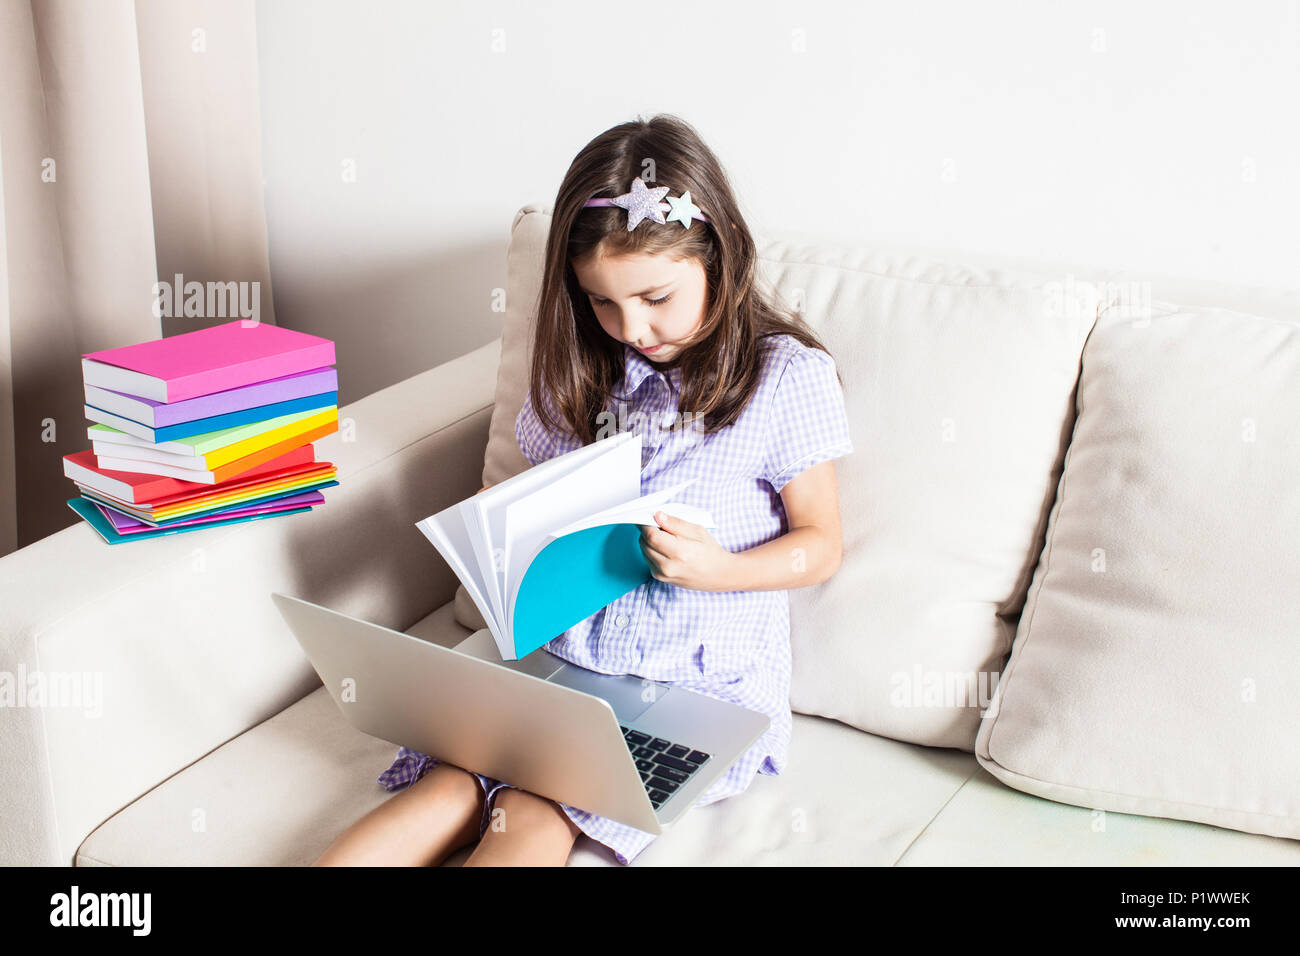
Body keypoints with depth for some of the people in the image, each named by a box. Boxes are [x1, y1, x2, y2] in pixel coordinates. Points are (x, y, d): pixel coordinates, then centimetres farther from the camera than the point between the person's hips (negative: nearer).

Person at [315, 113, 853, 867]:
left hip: (707, 680, -4)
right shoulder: (584, 371, 10)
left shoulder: (787, 378, -4)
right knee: (451, 787, -23)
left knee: (535, 813, -27)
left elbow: (821, 546, -1)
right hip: (568, 653, 4)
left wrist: (716, 569, -19)